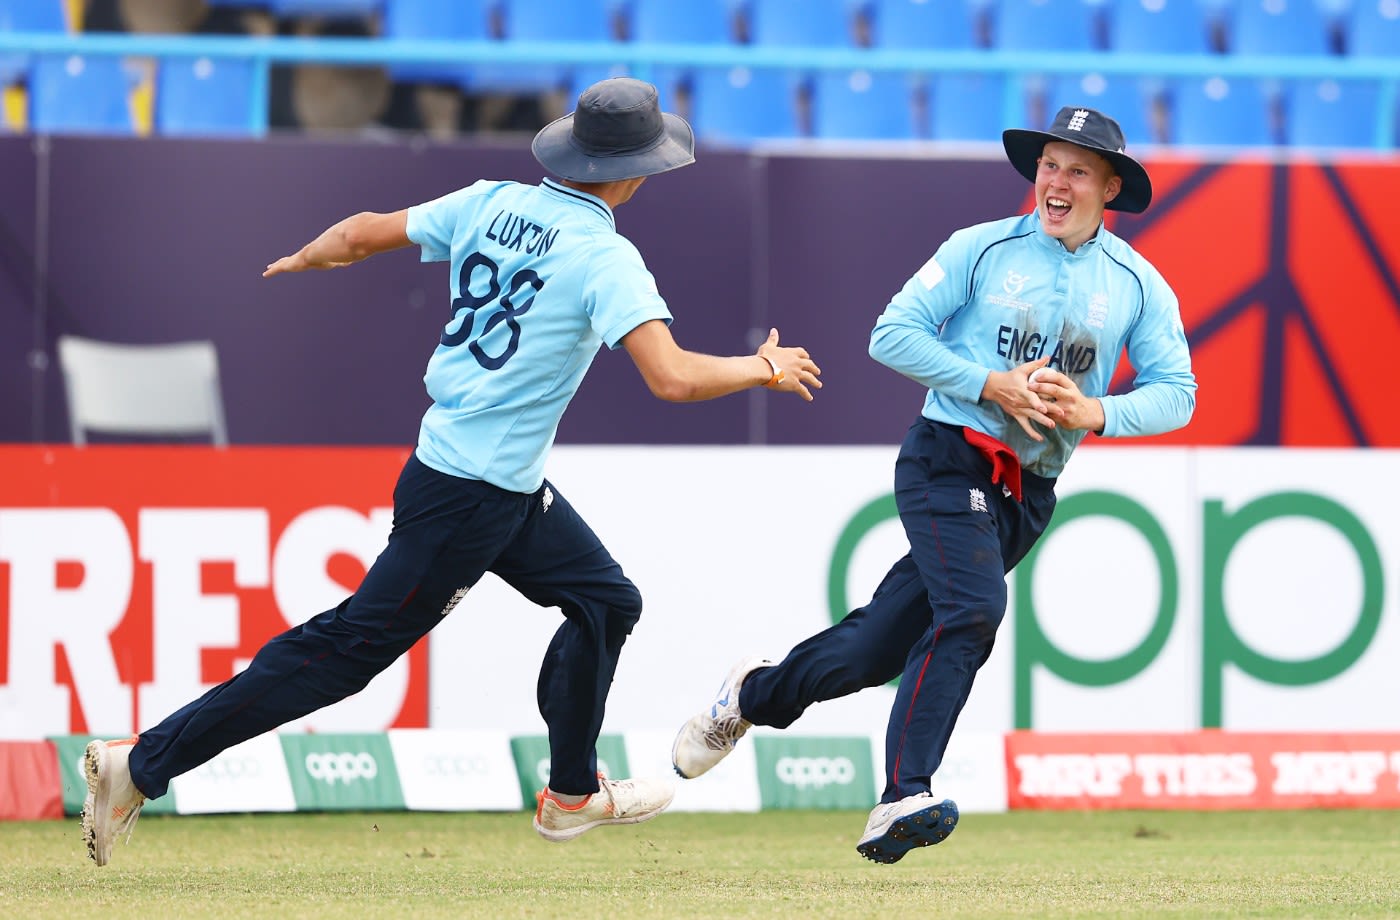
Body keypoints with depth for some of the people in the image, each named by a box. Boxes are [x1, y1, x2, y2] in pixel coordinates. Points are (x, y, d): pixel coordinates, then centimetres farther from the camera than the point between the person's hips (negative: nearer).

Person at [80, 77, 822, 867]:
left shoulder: (492, 204, 3)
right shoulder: (604, 256, -18)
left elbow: (364, 234, 10)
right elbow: (672, 377, -29)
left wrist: (302, 260, 31)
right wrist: (765, 369, -11)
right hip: (475, 494, -9)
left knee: (606, 601, 20)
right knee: (352, 647, -3)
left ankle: (572, 793, 29)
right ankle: (144, 765, -2)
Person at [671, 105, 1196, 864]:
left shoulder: (1138, 284, 6)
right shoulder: (982, 249, -1)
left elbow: (1176, 393, 3)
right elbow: (893, 333, -4)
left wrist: (1095, 413, -15)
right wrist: (990, 384, -15)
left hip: (1026, 496, 4)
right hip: (948, 460, -4)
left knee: (879, 645, 5)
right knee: (972, 606, -27)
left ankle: (755, 694, 31)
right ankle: (903, 797, -32)